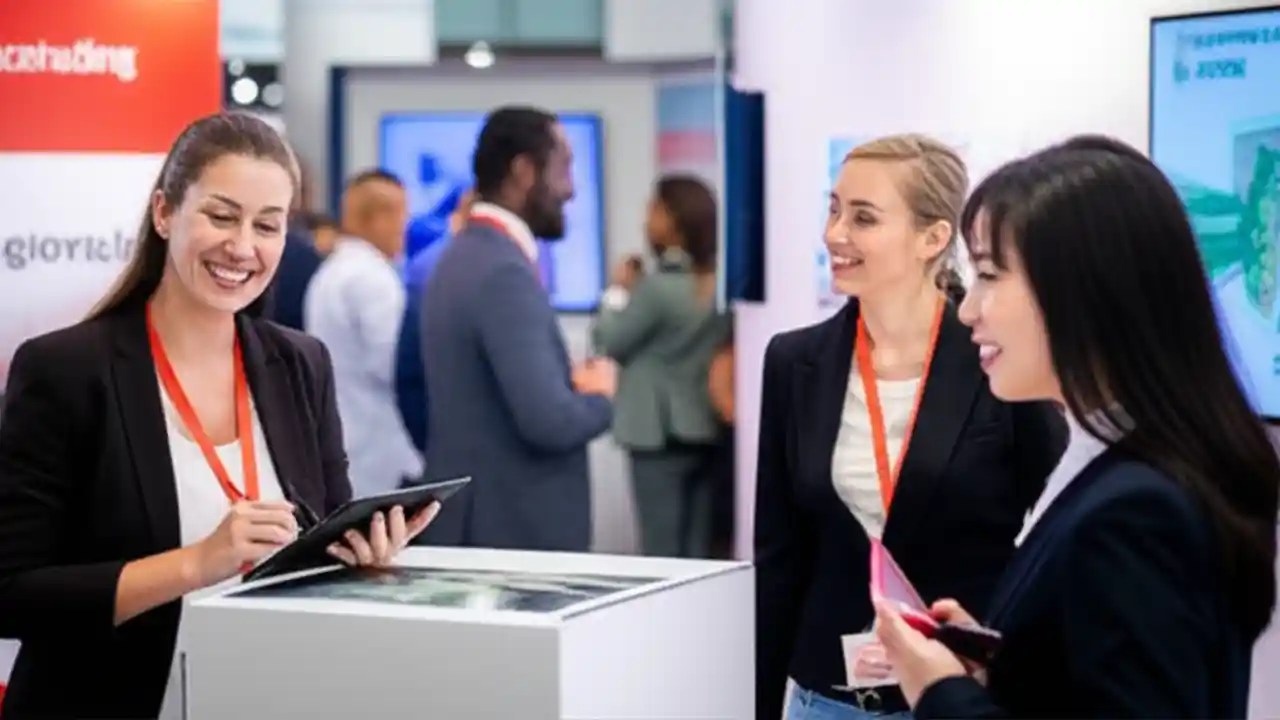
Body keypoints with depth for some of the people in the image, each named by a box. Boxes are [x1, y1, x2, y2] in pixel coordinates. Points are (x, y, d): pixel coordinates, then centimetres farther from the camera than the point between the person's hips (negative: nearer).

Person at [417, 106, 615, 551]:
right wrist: (598, 397, -5)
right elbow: (549, 422, -25)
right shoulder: (504, 272, -18)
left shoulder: (464, 257, 11)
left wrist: (574, 389, 7)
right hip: (513, 528, -10)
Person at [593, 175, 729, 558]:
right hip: (708, 431, 7)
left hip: (660, 434, -7)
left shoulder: (658, 287, -17)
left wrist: (619, 290, 5)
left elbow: (609, 342, -8)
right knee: (700, 551, 10)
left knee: (662, 550, -1)